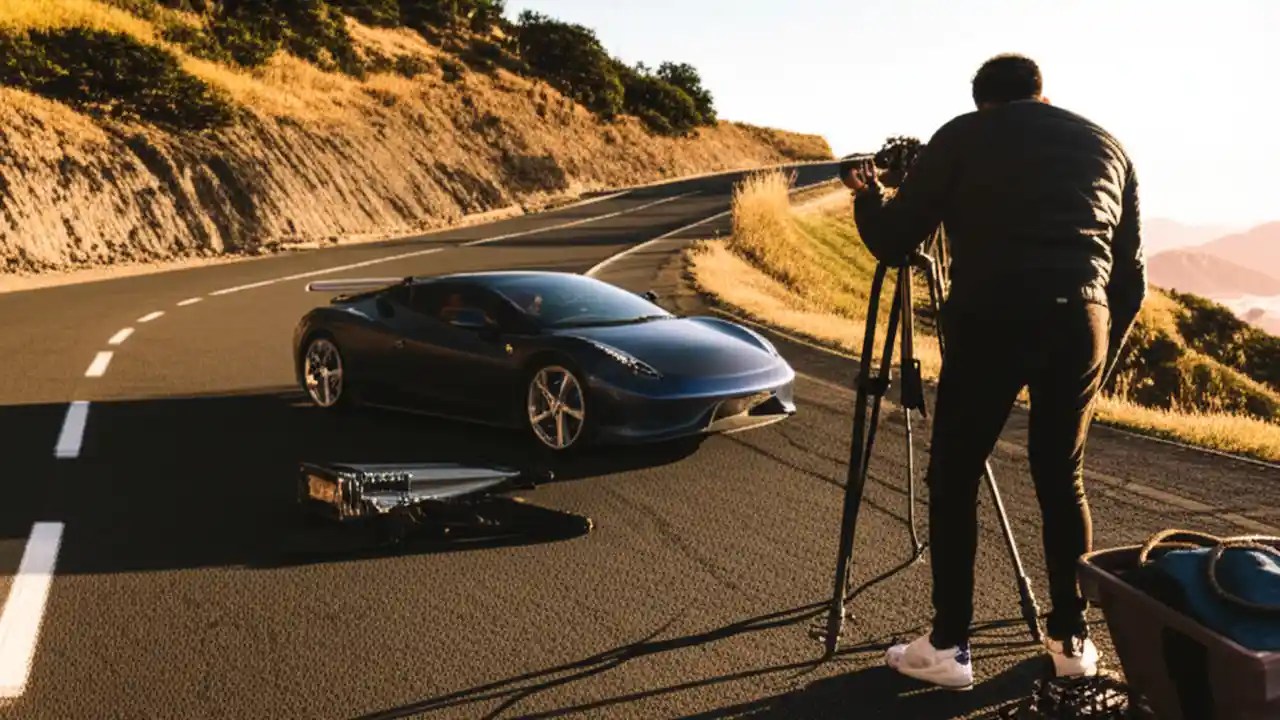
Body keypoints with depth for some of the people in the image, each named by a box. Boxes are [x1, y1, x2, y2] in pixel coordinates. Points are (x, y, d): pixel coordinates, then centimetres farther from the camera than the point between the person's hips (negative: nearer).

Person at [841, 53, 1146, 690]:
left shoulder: (961, 136, 12)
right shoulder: (1107, 145, 22)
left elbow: (893, 245, 8)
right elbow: (1131, 276, 19)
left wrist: (867, 199, 28)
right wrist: (1104, 358, 28)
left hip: (989, 320, -3)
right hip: (1083, 321, 4)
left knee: (952, 480, 10)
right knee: (1062, 480, 19)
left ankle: (948, 647, 14)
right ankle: (1071, 639, 27)